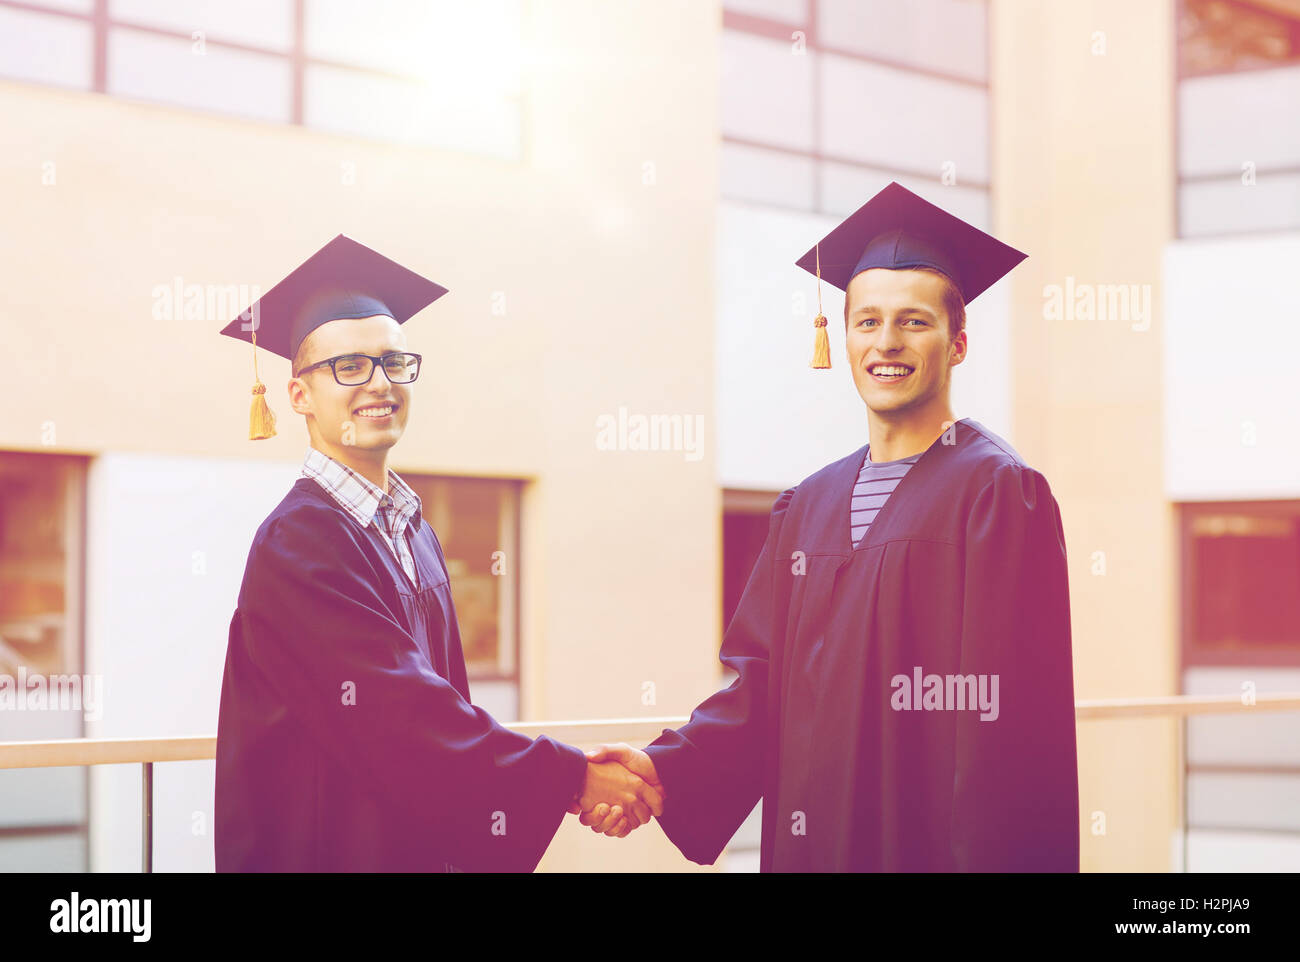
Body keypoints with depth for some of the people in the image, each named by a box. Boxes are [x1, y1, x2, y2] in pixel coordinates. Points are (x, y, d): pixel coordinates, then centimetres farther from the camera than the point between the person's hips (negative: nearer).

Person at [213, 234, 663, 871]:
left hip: (422, 847, 8)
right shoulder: (298, 543, -16)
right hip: (328, 849, -8)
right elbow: (401, 713, -23)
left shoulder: (413, 534, 10)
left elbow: (439, 710, 11)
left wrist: (565, 785, -2)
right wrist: (573, 780, -21)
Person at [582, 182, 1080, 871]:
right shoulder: (808, 508, 12)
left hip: (930, 847, -5)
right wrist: (670, 768, -9)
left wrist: (986, 859, -22)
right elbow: (761, 680, 7)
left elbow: (1011, 716, -15)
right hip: (809, 841, 6)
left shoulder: (996, 493, -7)